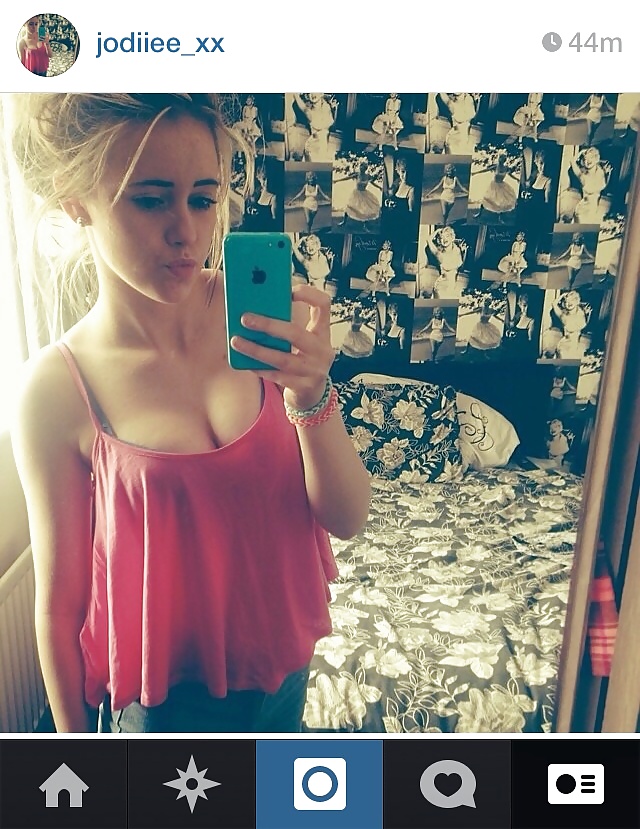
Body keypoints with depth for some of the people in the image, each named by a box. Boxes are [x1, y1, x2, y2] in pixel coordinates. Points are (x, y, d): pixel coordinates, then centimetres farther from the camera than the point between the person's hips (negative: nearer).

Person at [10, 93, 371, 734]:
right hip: (168, 699, -4)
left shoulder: (257, 317, -16)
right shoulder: (56, 391, -21)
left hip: (284, 658, 4)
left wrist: (312, 398, -33)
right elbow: (59, 601, -10)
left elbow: (347, 518, -15)